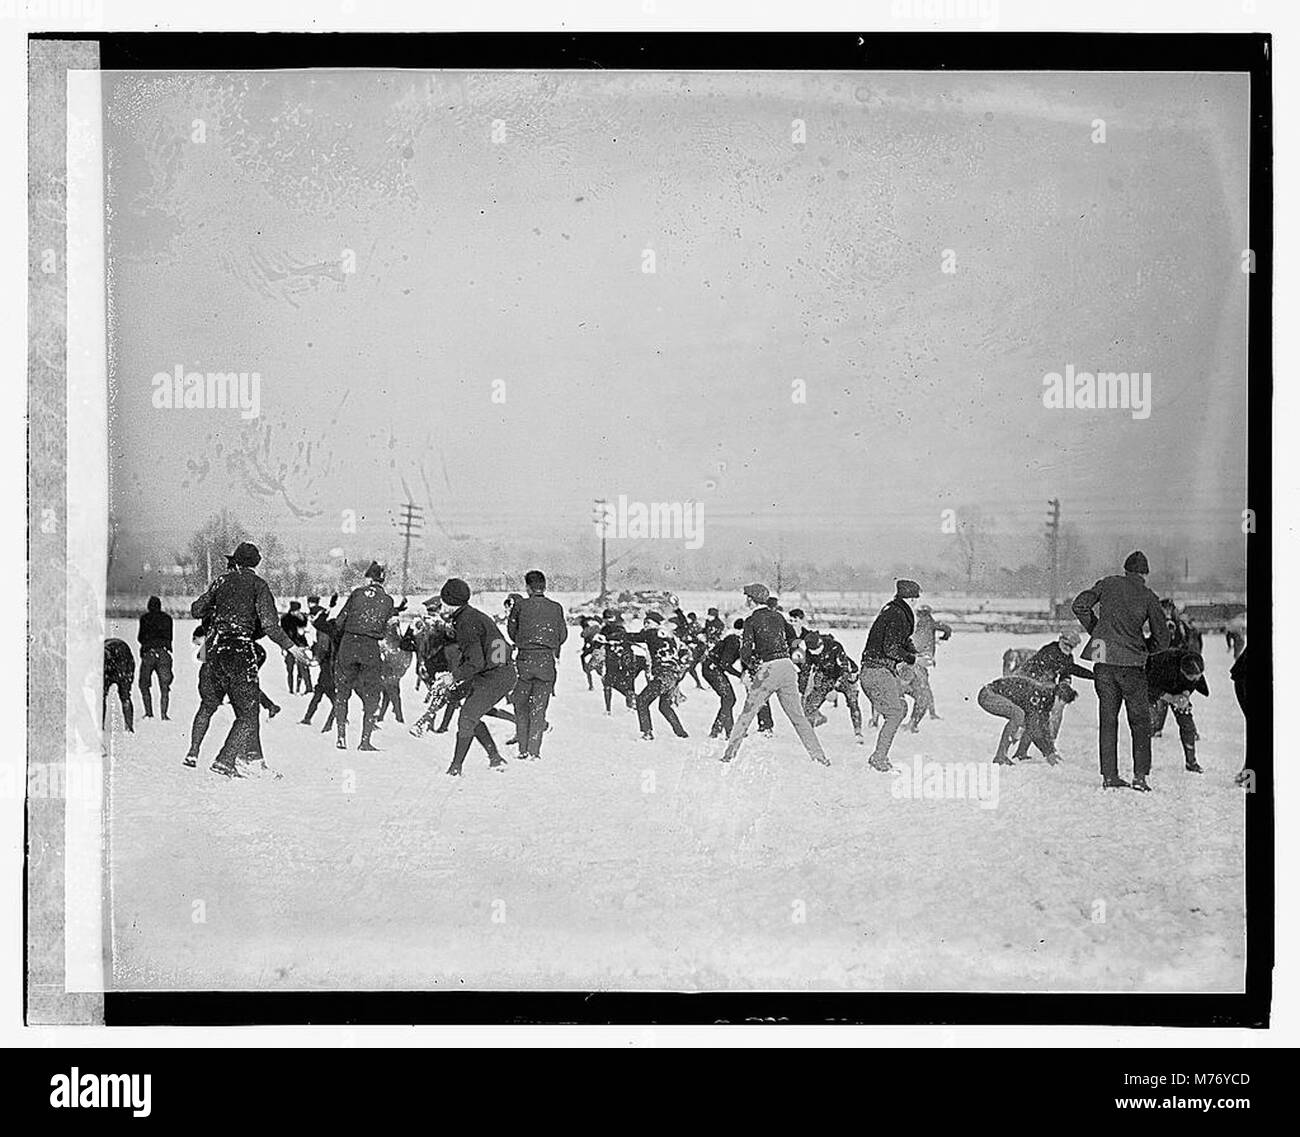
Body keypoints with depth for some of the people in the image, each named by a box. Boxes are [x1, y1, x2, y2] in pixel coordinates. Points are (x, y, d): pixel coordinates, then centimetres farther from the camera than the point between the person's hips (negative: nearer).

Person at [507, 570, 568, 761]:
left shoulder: (521, 606, -3)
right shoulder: (556, 608, 1)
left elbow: (511, 630, 10)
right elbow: (563, 635, 10)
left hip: (524, 659, -1)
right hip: (547, 660, 1)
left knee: (520, 704, 13)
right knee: (539, 707, 7)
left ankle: (523, 749, 9)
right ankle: (534, 750, 2)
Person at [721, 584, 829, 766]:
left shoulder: (751, 620, -3)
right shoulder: (777, 616, 14)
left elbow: (745, 652, -7)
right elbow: (794, 639, 21)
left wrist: (750, 666, 11)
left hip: (767, 669, -5)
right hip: (787, 666, 5)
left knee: (746, 714, 5)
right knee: (798, 716, 9)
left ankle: (729, 753, 5)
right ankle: (818, 755, 6)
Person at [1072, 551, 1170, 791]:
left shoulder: (1108, 584, 7)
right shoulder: (1148, 597, 2)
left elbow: (1079, 605, 2)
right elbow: (1162, 640, 4)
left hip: (1102, 658, 2)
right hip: (1131, 662, -2)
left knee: (1107, 717, 9)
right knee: (1140, 719, 7)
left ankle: (1109, 776, 8)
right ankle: (1140, 775, -1)